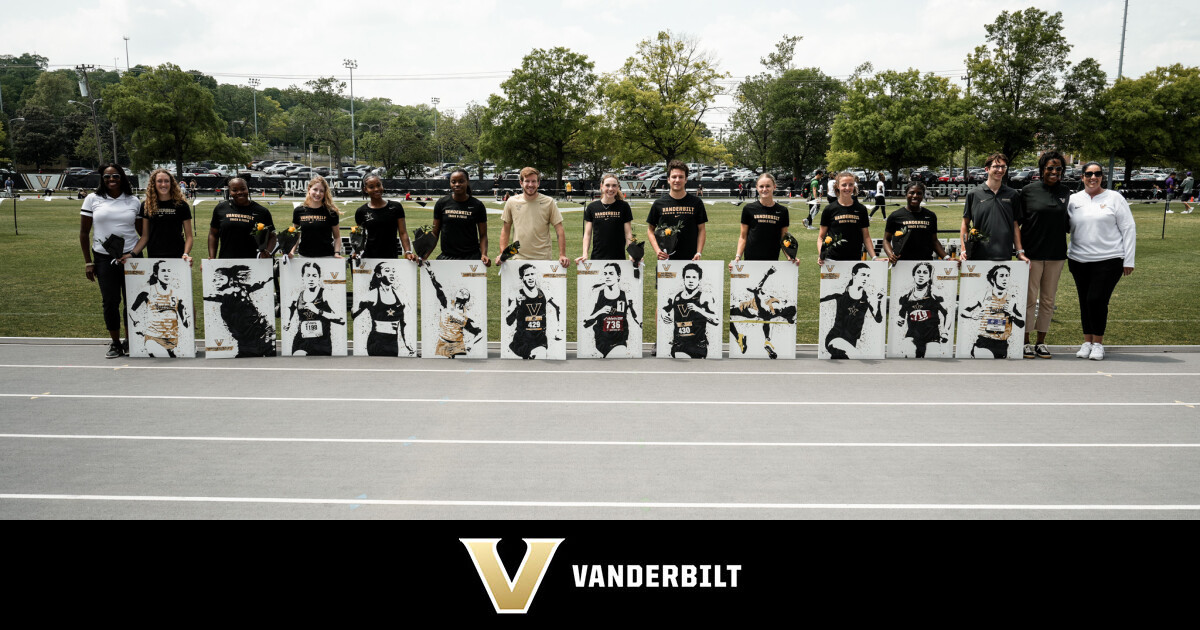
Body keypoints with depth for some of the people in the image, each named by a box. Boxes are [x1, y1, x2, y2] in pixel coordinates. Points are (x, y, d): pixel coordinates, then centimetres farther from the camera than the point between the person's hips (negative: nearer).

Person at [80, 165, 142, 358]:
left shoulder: (133, 201, 6)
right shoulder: (93, 199, 4)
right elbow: (84, 232, 6)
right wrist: (88, 262, 1)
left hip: (130, 257, 0)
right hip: (104, 259, 0)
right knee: (110, 301, 1)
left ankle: (130, 342, 16)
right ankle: (115, 344, 13)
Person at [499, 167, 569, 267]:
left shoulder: (549, 202, 0)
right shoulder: (511, 202, 6)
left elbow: (559, 230, -1)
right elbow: (505, 230, 12)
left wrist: (562, 255, -8)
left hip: (543, 259, -1)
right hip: (519, 258, 1)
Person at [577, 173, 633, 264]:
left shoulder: (623, 206, 3)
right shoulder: (592, 207, 6)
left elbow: (628, 233, 3)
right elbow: (587, 234, 7)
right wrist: (585, 254, -5)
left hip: (619, 258, -1)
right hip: (597, 257, 1)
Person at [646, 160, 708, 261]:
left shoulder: (696, 202, 5)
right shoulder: (659, 203, 5)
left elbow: (701, 229, 7)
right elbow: (650, 229, 11)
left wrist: (699, 253, -5)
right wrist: (657, 250, -4)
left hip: (690, 259, 0)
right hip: (665, 258, 0)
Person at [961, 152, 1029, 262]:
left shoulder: (1012, 195, 11)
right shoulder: (973, 194, 4)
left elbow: (1015, 225, 13)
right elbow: (965, 224, 6)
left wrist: (1020, 252, 6)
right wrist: (964, 251, -3)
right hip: (978, 256, -2)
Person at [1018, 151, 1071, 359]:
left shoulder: (1066, 193, 7)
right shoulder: (1029, 190, -2)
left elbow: (1068, 224, 16)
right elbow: (1017, 221, -2)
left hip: (1056, 254, 3)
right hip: (1032, 253, -3)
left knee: (1048, 300, 9)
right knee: (1030, 299, 0)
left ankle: (1041, 342, 18)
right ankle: (1026, 342, 10)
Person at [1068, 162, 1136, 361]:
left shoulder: (1114, 198, 2)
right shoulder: (1073, 200, 9)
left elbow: (1128, 229, 1)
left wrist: (1128, 260, -3)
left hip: (1108, 260, -3)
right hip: (1079, 260, 3)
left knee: (1097, 300, -11)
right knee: (1085, 302, 8)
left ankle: (1098, 343, 4)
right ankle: (1087, 342, 20)